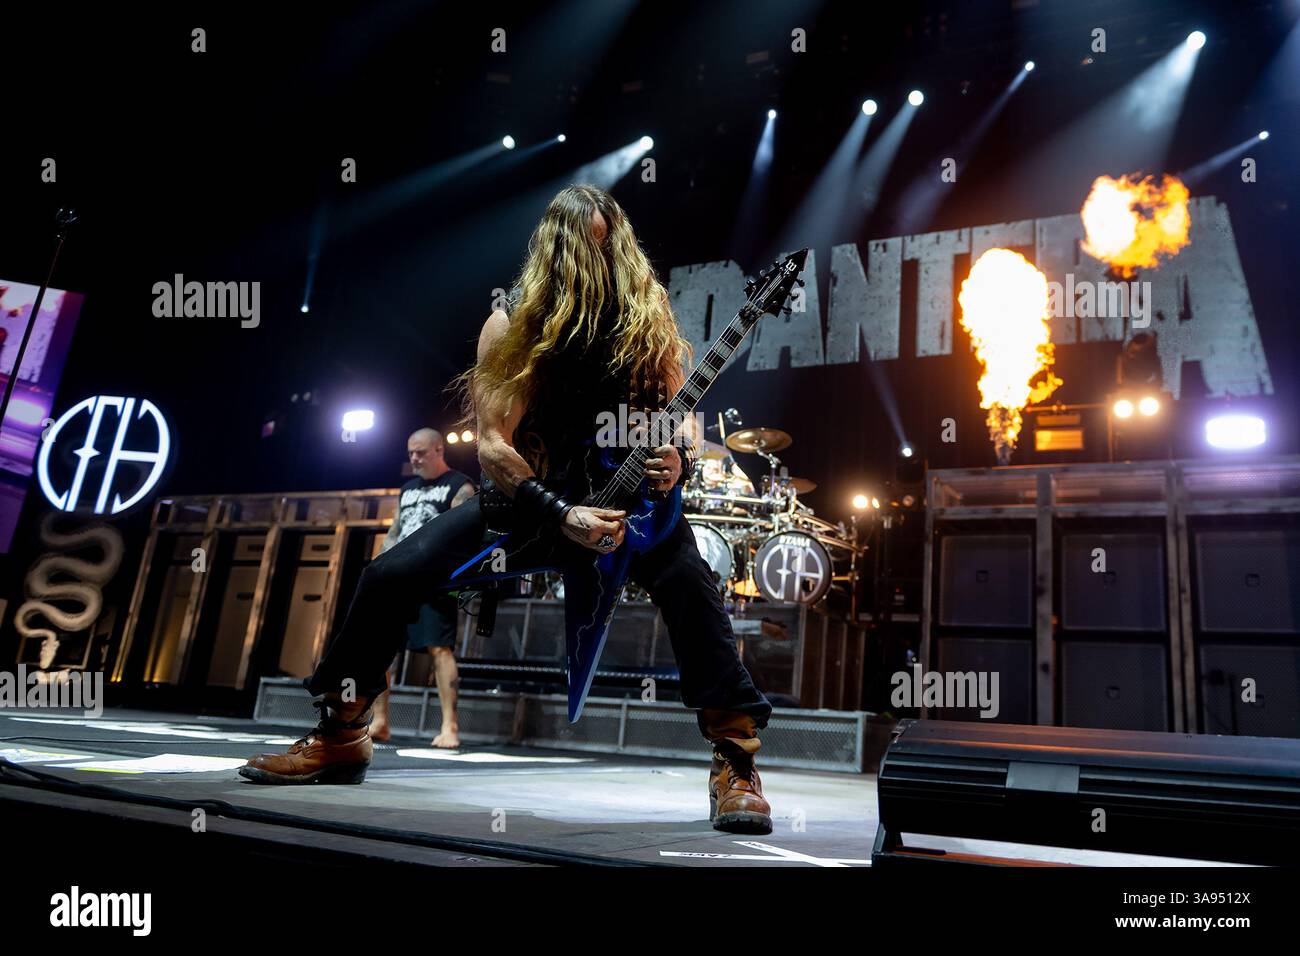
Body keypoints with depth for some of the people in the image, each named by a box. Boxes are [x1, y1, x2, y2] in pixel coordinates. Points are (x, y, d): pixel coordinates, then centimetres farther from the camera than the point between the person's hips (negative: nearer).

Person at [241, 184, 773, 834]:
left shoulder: (649, 315, -8)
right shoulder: (514, 322, -13)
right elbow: (493, 445, -15)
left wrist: (674, 459, -19)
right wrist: (563, 516, -25)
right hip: (527, 491, 1)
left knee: (686, 577, -33)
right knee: (391, 576, -8)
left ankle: (736, 759, -20)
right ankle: (340, 738, 14)